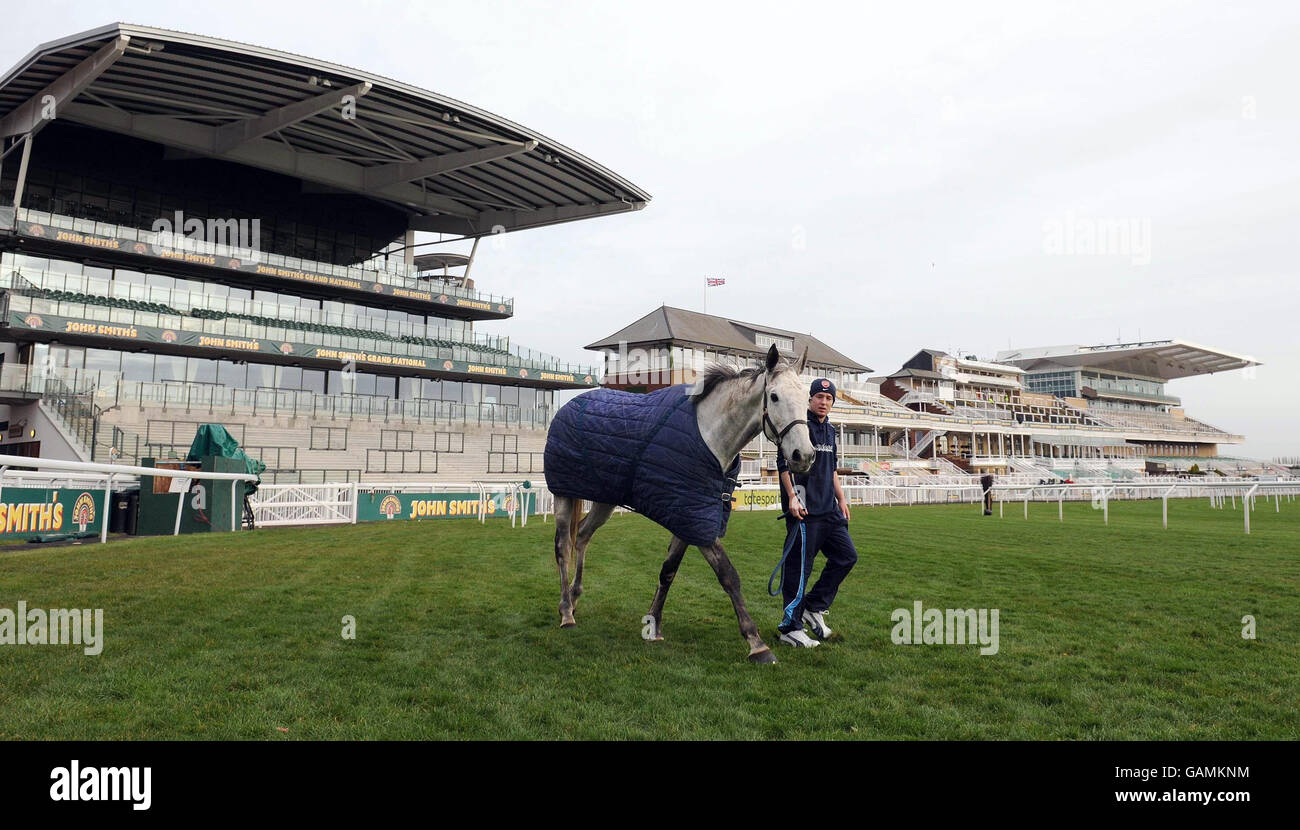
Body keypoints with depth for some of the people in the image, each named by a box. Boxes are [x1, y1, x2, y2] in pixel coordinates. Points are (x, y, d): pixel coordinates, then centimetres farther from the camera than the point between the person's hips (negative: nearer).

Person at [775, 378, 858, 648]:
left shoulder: (830, 431, 19)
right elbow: (784, 463, -13)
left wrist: (840, 498, 22)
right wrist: (792, 497, -20)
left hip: (829, 509, 9)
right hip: (804, 510, -9)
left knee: (847, 555, 8)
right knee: (798, 567, -6)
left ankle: (814, 606, 17)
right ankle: (790, 628, 1)